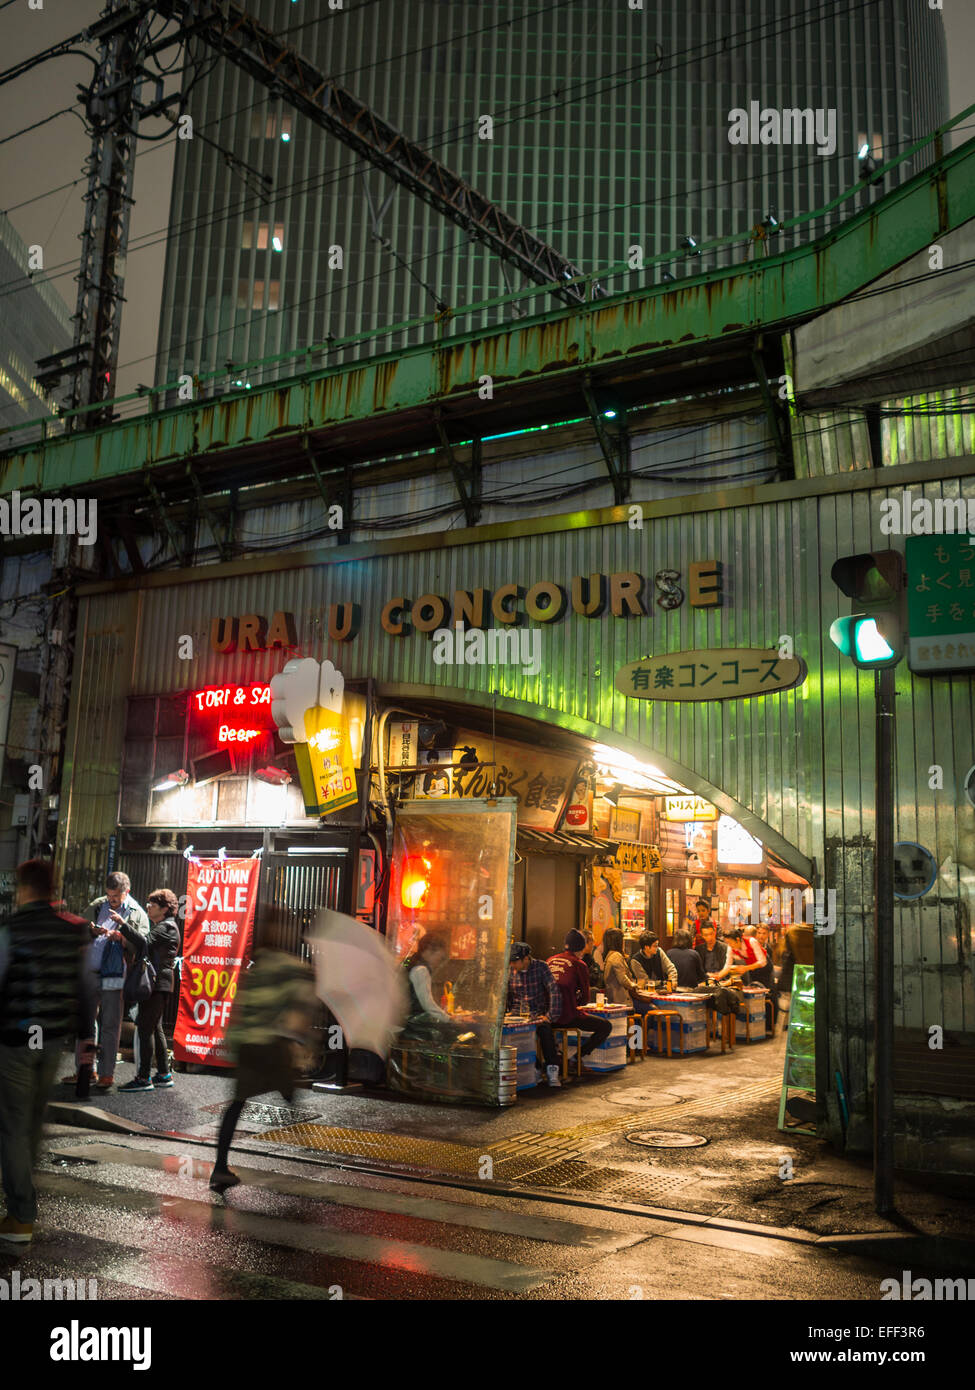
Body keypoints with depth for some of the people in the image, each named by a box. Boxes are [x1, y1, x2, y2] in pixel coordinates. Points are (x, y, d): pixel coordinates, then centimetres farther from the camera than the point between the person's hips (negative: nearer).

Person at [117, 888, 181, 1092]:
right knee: (155, 1029, 13)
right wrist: (123, 938, 4)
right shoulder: (157, 926, 22)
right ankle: (164, 1074, 20)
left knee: (145, 1028, -11)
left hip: (158, 982, -10)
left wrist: (123, 924, -21)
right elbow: (142, 947, 19)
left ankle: (144, 1078, -9)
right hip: (152, 983, 10)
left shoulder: (167, 927, -10)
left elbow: (145, 942, -23)